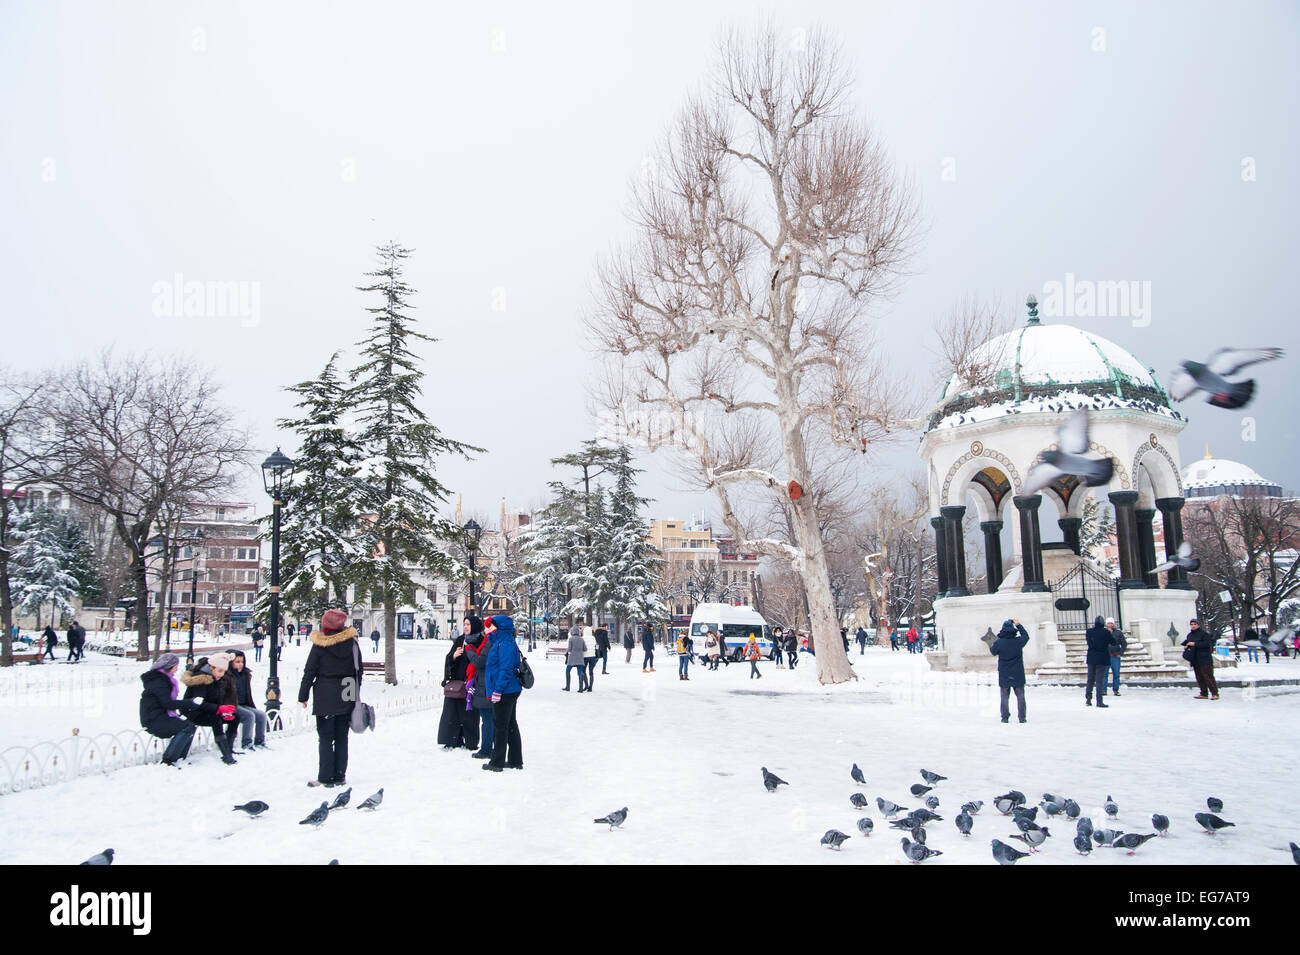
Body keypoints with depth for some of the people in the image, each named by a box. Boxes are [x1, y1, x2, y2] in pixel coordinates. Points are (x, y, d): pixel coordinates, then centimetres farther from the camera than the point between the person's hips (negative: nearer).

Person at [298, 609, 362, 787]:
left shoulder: (320, 645, -8)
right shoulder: (352, 642, 0)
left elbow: (309, 671, -4)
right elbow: (359, 670, 7)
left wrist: (303, 696, 5)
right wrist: (354, 693, 17)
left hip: (325, 698, -3)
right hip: (346, 698, 3)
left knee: (325, 738, 3)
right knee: (341, 737, 10)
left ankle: (325, 777, 2)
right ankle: (340, 775, 12)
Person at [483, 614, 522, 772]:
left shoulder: (506, 644, -17)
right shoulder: (501, 642, 13)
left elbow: (506, 669, -22)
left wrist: (497, 690, -21)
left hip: (504, 692, -10)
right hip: (512, 691, 10)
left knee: (501, 727, -1)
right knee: (511, 725, 14)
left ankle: (497, 762, 6)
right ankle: (515, 760, 20)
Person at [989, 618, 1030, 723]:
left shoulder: (998, 643, -10)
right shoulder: (1018, 641, -9)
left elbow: (993, 652, 9)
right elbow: (1026, 636, 13)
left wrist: (990, 645, 28)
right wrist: (1018, 625, 21)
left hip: (1004, 675, 0)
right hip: (1018, 675, 0)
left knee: (1005, 697, 8)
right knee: (1020, 696, 10)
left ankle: (1005, 717, 8)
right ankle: (1022, 717, 9)